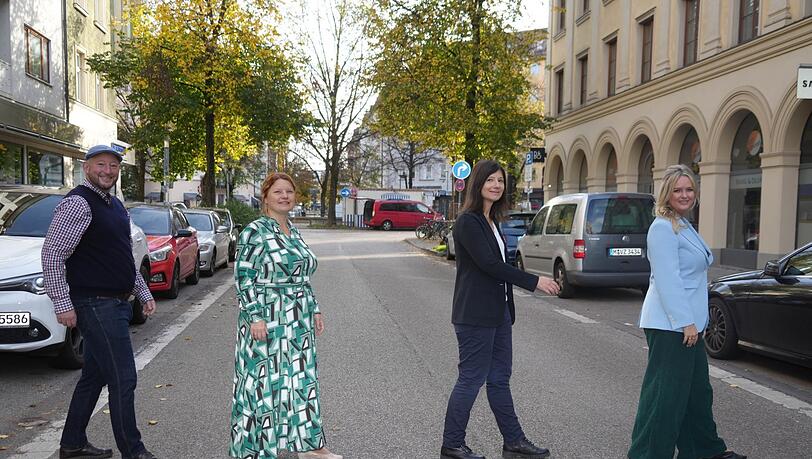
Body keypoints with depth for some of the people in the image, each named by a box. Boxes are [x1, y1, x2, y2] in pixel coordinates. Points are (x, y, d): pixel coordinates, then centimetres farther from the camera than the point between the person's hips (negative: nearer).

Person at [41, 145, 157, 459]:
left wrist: (144, 293, 21)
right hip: (96, 306, -9)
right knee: (123, 380, -6)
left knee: (95, 375, 17)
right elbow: (52, 255, -17)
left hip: (115, 304, 9)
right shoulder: (78, 204, -13)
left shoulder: (115, 205, 16)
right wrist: (62, 304, -19)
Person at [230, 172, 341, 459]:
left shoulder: (295, 233, 11)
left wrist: (314, 310, 13)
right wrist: (254, 317, -20)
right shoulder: (255, 231, -10)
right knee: (264, 382, 1)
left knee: (301, 377, 13)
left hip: (298, 322, 7)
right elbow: (243, 277, -14)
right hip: (266, 321, -7)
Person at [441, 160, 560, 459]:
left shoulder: (491, 220, 14)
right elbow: (489, 264, -21)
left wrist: (507, 309, 17)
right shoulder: (468, 222, -14)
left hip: (497, 312, 9)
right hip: (476, 315, -9)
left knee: (499, 379, 14)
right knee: (471, 379, 0)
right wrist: (534, 282, -19)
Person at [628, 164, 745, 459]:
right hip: (669, 325, -10)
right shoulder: (663, 228, -15)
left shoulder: (684, 226, 16)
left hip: (688, 323, 10)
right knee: (666, 393, -4)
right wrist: (686, 322, -23)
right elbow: (667, 280, -21)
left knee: (697, 390, 20)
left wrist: (692, 321, 21)